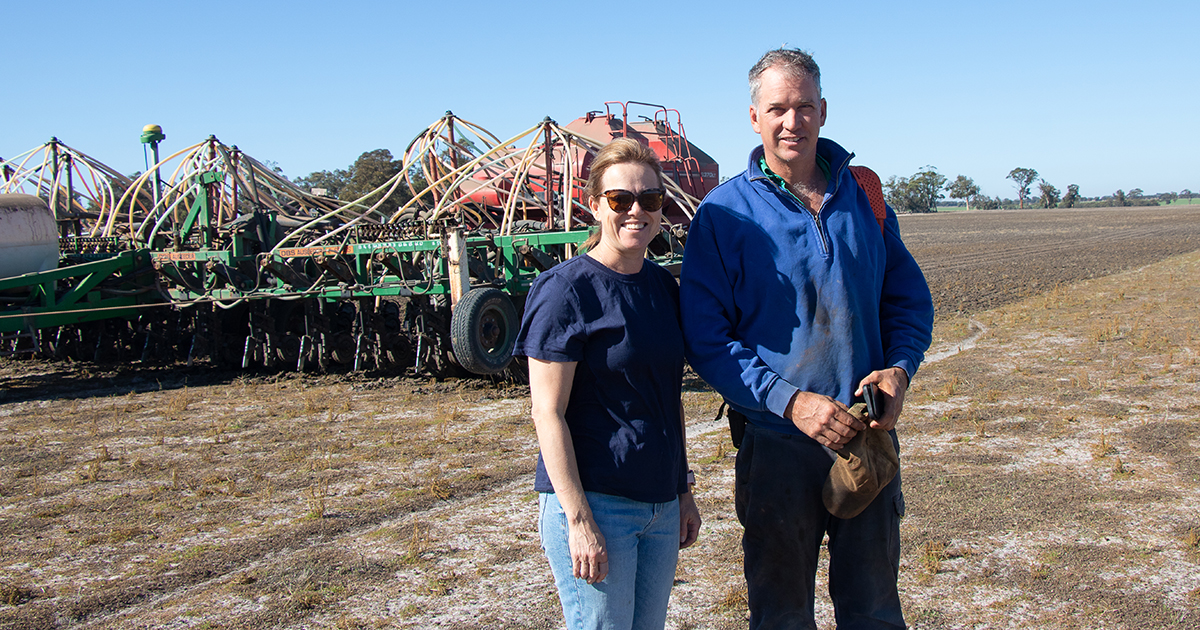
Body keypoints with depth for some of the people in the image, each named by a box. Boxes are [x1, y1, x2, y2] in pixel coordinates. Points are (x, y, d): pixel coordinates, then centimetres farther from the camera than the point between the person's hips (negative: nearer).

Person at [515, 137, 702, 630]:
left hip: (660, 505, 7)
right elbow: (548, 412, -14)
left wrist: (683, 492, 17)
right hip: (593, 502, -7)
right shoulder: (566, 289, -11)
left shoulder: (663, 287, 9)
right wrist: (578, 519, -17)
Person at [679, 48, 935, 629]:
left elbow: (908, 297, 12)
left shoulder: (863, 194, 5)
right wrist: (789, 401, -21)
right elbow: (705, 338, -10)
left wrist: (900, 368, -8)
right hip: (777, 444, -3)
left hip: (869, 436, 3)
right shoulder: (724, 213, -7)